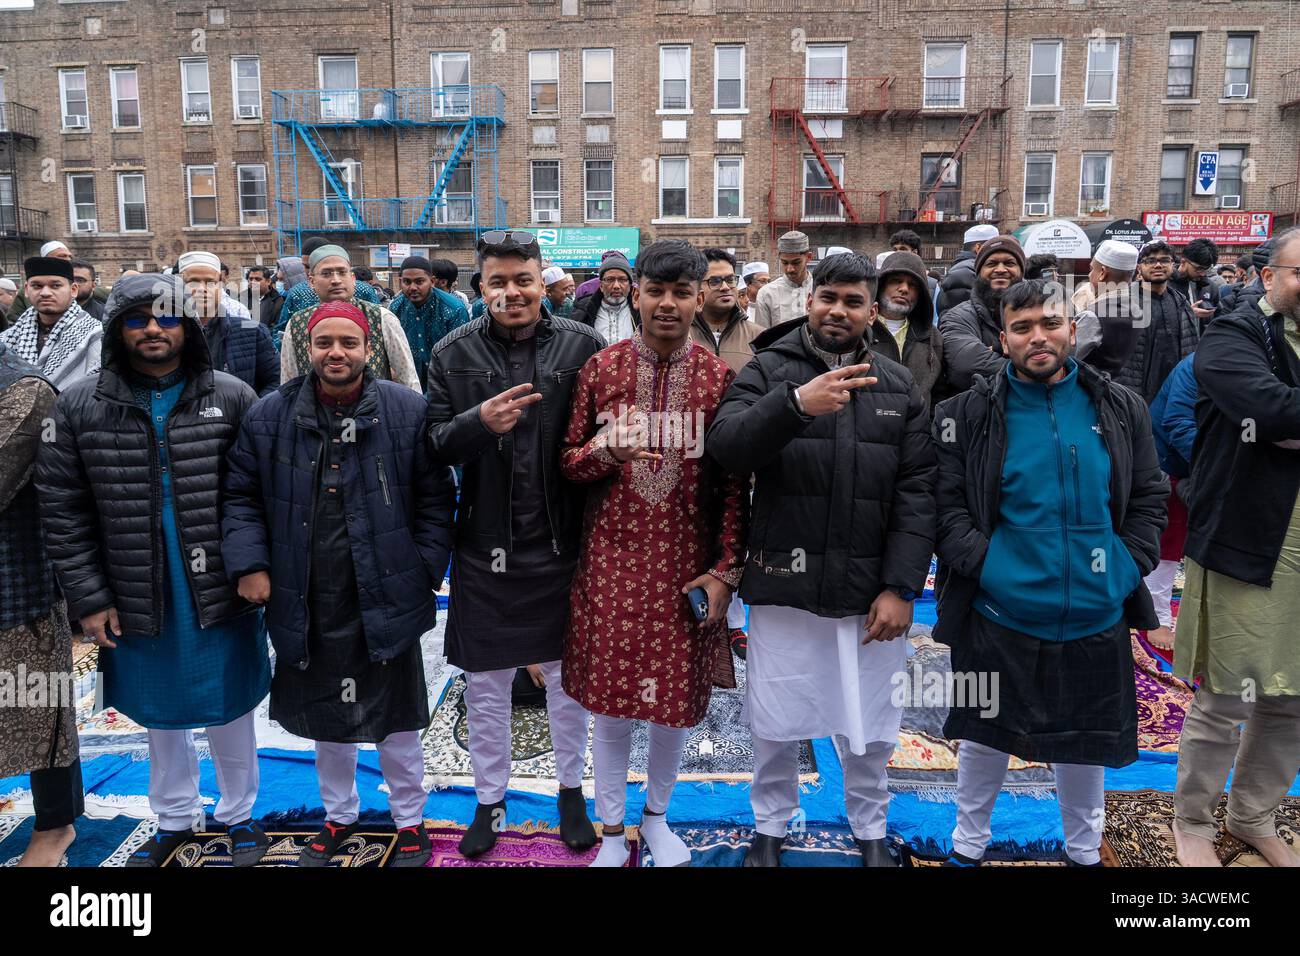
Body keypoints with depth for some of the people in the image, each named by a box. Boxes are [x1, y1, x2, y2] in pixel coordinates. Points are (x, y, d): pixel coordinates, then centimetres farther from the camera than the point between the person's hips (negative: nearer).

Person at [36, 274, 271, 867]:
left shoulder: (232, 398, -4)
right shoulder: (79, 407, -2)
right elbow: (62, 513, -1)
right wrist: (89, 600, -4)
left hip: (220, 595, -1)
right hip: (136, 600, 2)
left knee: (229, 710, 13)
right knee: (160, 716, 18)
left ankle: (239, 814, 34)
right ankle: (173, 820, 39)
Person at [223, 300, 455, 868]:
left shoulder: (408, 413, -7)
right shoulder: (270, 417, 0)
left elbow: (435, 499, -3)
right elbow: (242, 496, 7)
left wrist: (424, 572, -8)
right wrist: (249, 563, -5)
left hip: (384, 600, -2)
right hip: (306, 603, 3)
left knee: (395, 720, 10)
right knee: (325, 717, 20)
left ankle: (410, 822, 32)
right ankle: (338, 816, 42)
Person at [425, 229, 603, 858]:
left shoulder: (581, 346, -4)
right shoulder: (453, 353, -1)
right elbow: (435, 447, -2)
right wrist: (479, 422, -23)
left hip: (561, 542, 0)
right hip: (485, 546, 1)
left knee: (567, 675, 15)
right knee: (485, 682, 13)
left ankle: (571, 789, 37)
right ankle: (489, 799, 34)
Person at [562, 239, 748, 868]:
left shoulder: (721, 378, 0)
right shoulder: (600, 368, 1)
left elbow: (735, 484, 1)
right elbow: (568, 461, 5)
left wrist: (724, 571, -3)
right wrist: (605, 451, -17)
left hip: (687, 566, 0)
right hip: (613, 558, 0)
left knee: (678, 698, 10)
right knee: (610, 698, 5)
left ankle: (657, 815, 36)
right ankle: (612, 831, 26)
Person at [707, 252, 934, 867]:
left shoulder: (898, 387, 6)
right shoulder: (768, 371, -1)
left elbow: (917, 492, 1)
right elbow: (724, 447, -18)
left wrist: (900, 587, -7)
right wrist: (796, 403, -34)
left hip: (871, 590, 2)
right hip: (783, 585, -1)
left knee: (870, 725, 15)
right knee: (774, 722, 11)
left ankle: (870, 828, 39)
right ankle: (770, 825, 36)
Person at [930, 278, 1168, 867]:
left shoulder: (1120, 409, 3)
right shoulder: (969, 413, -5)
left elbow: (1149, 497, 9)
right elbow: (945, 504, -6)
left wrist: (1129, 566, -3)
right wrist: (985, 564, -17)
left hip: (1096, 617, 3)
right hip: (1000, 615, -2)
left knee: (1086, 741, 18)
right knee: (985, 738, 13)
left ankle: (1083, 849, 43)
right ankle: (968, 843, 36)